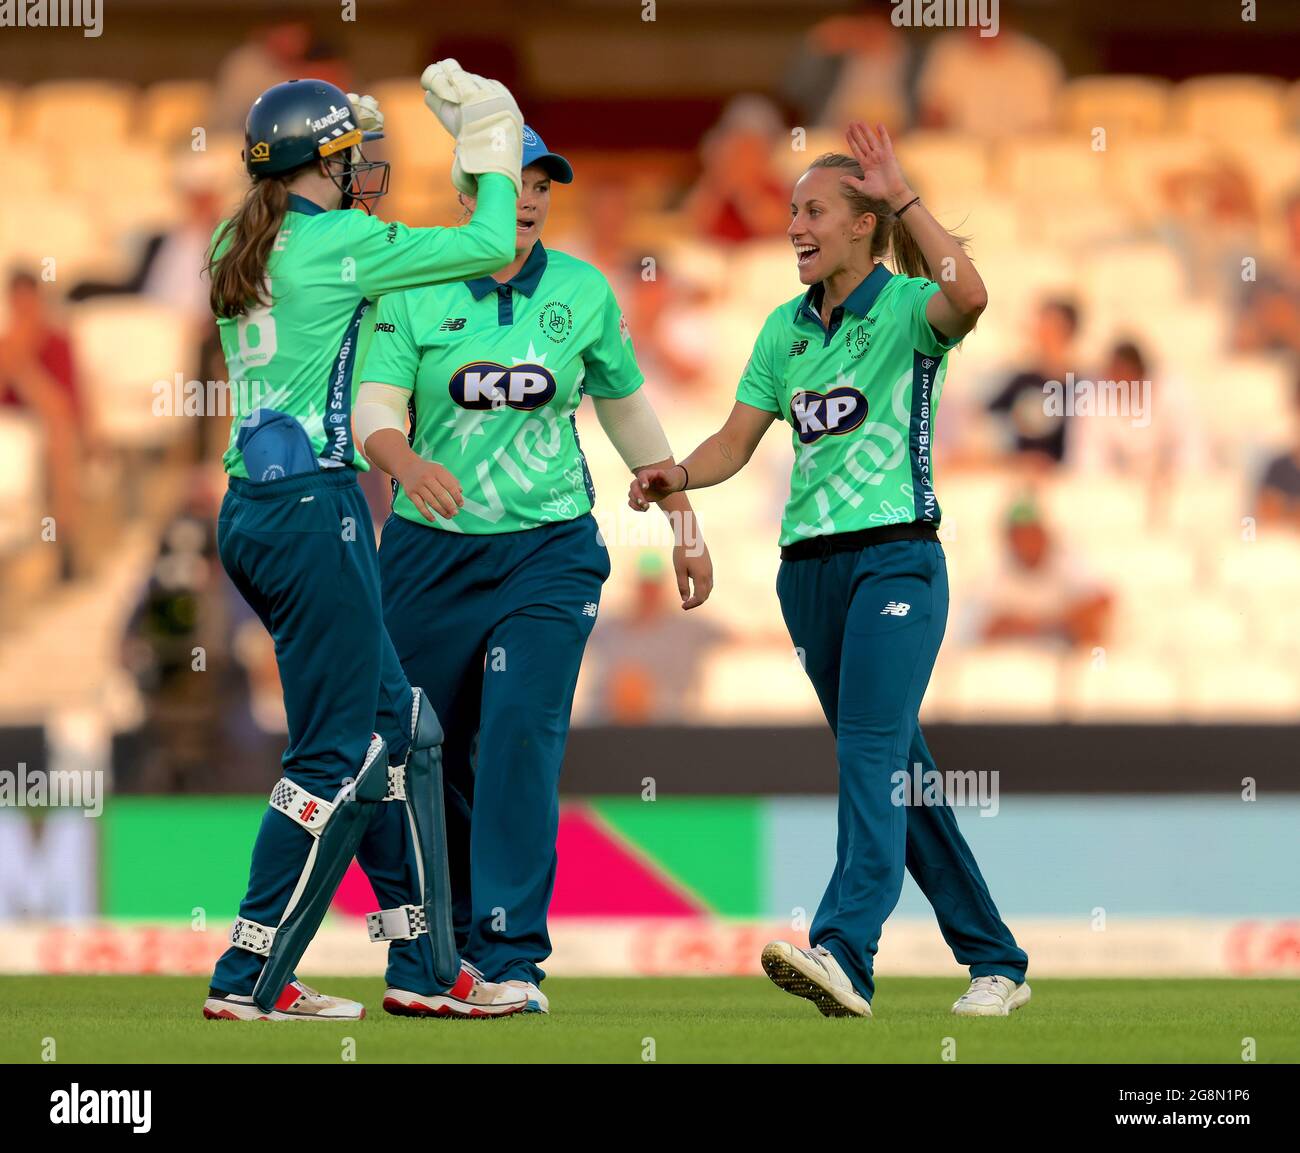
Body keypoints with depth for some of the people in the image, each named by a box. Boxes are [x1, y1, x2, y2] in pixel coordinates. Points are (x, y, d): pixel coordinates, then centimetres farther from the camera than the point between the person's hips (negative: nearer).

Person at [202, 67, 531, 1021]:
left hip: (250, 511, 9)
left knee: (400, 731, 14)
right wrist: (494, 154, 11)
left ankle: (425, 965, 17)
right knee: (339, 754, -4)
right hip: (315, 506, -9)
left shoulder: (240, 248, 12)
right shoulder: (337, 242, -10)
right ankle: (247, 979, -4)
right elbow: (491, 245, -4)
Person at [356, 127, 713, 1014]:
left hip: (549, 549, 0)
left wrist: (686, 526, 18)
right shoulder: (414, 292, -3)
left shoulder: (583, 292, 2)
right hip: (430, 549, 0)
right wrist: (410, 466, -37)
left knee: (523, 739, -15)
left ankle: (513, 958, -12)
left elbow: (629, 410, 15)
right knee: (426, 751, 7)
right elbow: (373, 408, -15)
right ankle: (453, 938, 28)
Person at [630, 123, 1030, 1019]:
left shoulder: (908, 308, -5)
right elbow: (736, 442, 13)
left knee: (872, 751, -21)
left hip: (896, 560, -7)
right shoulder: (786, 328, 14)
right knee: (897, 767, 9)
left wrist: (902, 196, -23)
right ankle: (995, 961, 17)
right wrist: (675, 477, -7)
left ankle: (844, 953, -34)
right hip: (809, 566, 7)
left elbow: (968, 295, -29)